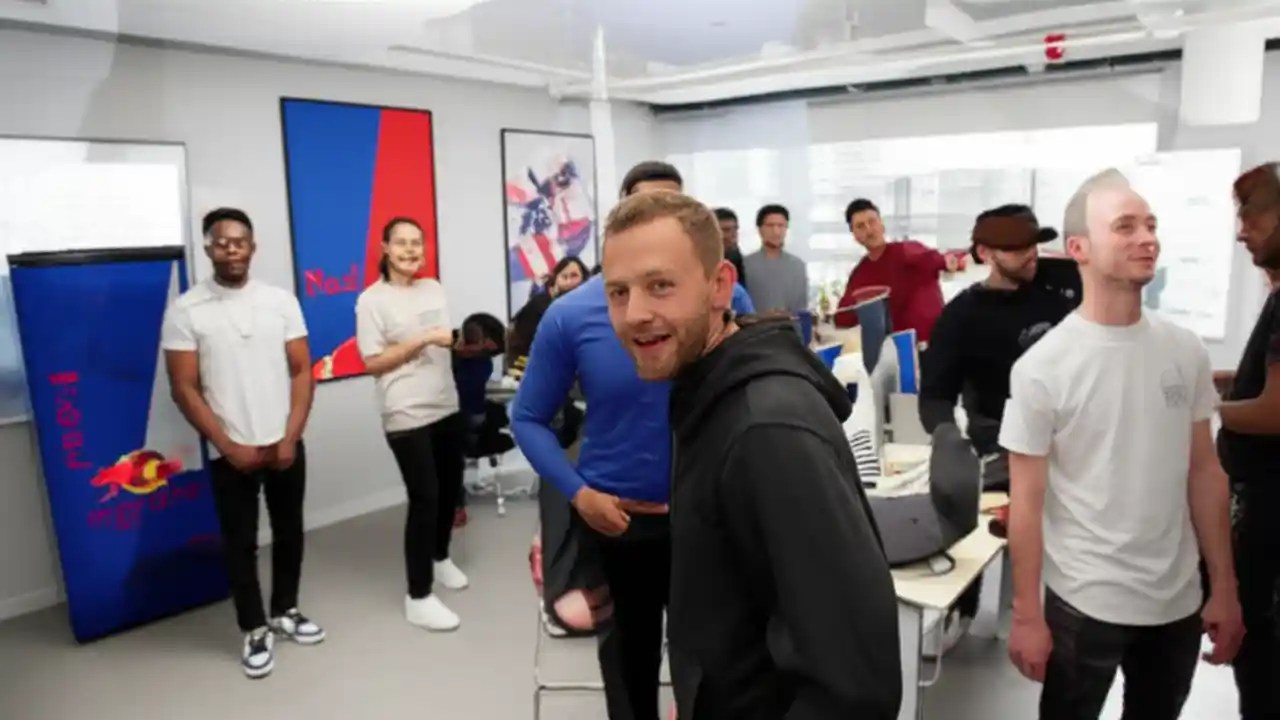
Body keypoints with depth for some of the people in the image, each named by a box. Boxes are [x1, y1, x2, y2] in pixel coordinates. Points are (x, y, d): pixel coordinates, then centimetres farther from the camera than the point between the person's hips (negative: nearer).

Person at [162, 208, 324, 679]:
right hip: (230, 454, -2)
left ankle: (285, 612, 34)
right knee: (240, 543, 8)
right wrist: (230, 447, -11)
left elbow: (302, 372, 0)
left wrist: (290, 437, -9)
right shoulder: (185, 311, -7)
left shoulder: (281, 301, -1)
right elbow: (184, 389, -7)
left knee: (289, 533, 14)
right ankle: (254, 630, 24)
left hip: (285, 446, 2)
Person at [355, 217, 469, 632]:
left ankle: (440, 558, 42)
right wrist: (423, 340, -18)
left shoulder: (433, 289, 9)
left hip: (446, 406, 7)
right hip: (407, 415, -7)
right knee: (425, 497, -5)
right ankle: (419, 598, 9)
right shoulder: (372, 299, -9)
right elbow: (372, 363, -13)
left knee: (450, 488, 16)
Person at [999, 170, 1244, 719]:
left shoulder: (1186, 350, -1)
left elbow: (1205, 473, 6)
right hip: (1084, 604, -4)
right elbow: (1026, 501, -11)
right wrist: (1027, 616, -10)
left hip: (1180, 599, 4)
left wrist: (1224, 588, 6)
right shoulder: (1042, 366, -14)